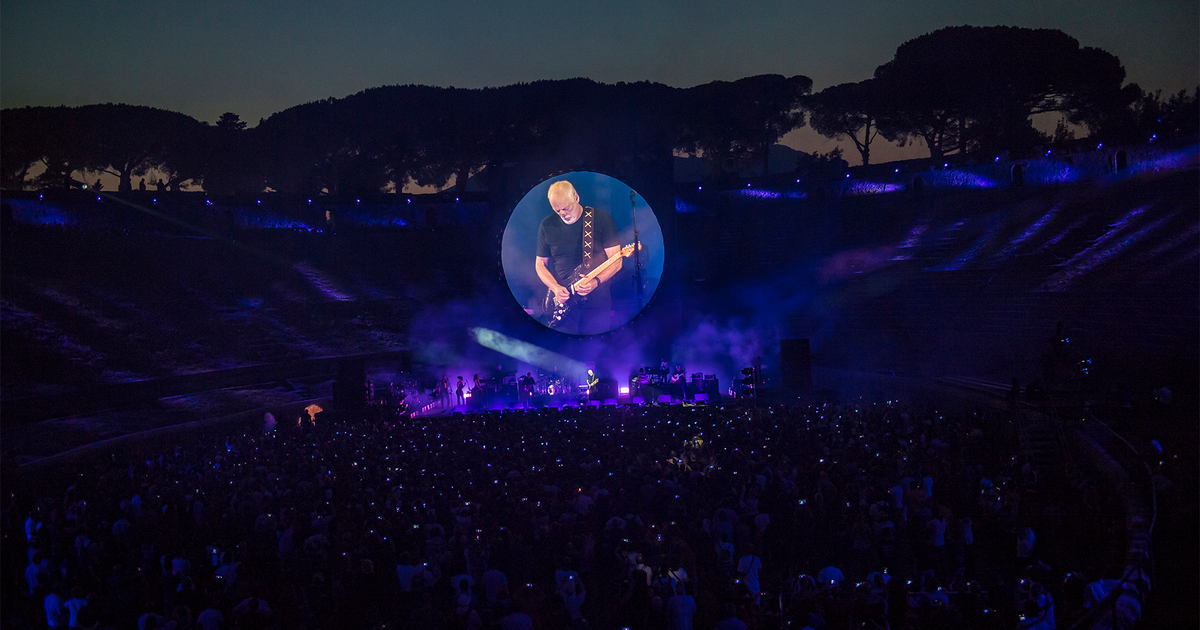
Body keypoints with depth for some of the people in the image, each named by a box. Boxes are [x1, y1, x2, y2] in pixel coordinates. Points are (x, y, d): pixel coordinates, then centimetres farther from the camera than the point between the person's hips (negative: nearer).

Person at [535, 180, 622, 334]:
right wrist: (555, 287, -6)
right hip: (562, 304, 2)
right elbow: (540, 264, 13)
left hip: (597, 302, -2)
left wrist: (596, 281, -20)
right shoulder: (547, 225, 7)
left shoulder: (602, 218, -1)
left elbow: (616, 261, -3)